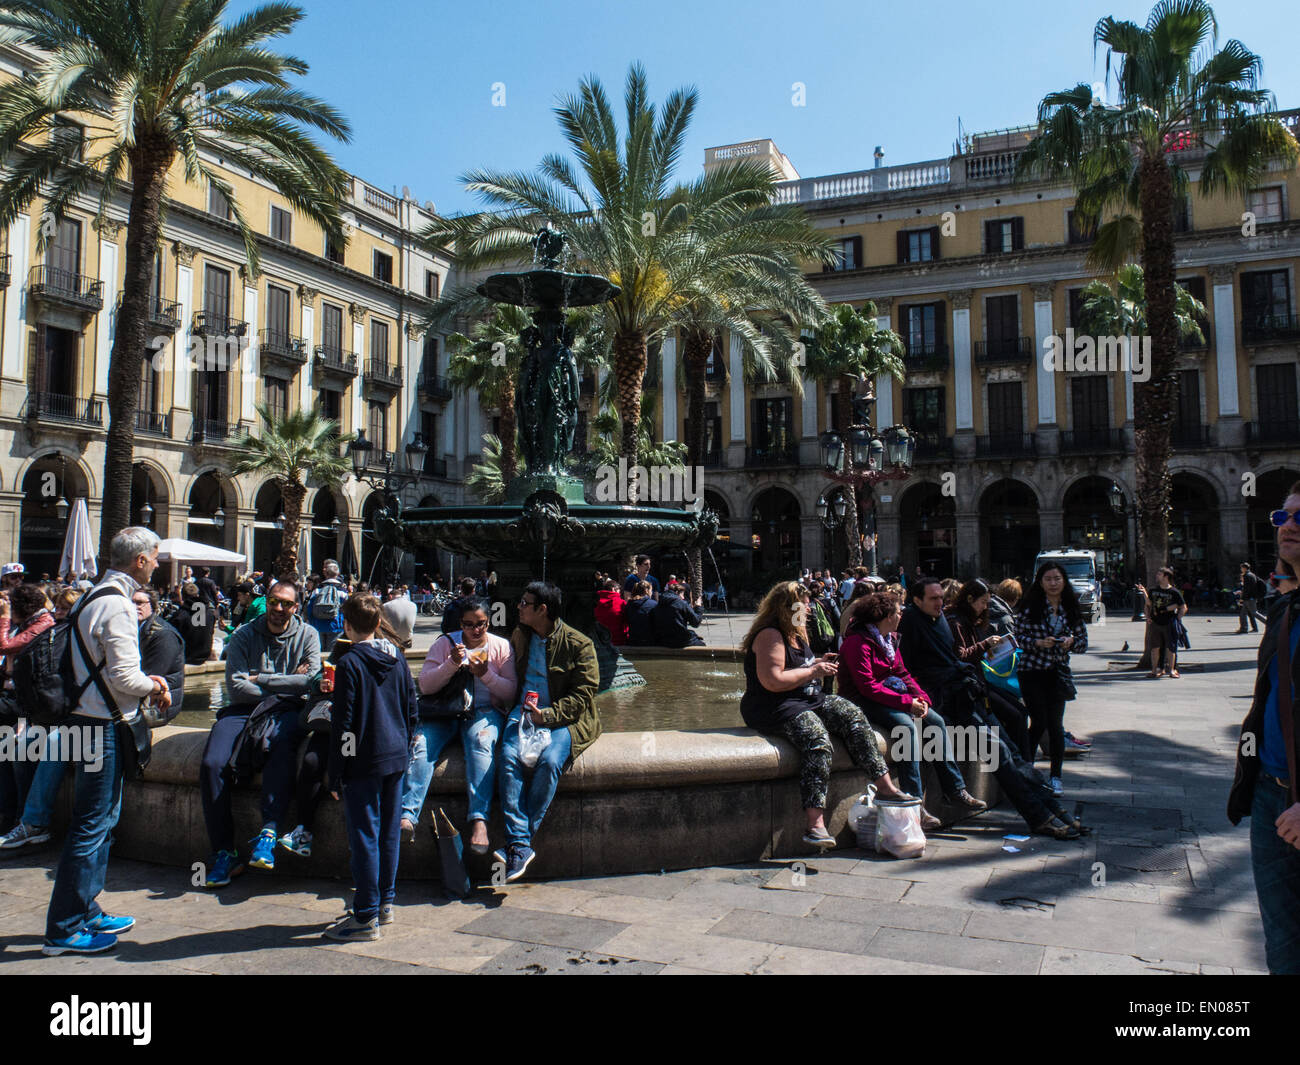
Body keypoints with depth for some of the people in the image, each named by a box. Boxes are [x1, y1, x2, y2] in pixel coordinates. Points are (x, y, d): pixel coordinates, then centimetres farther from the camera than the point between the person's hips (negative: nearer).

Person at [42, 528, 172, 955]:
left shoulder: (97, 597, 14)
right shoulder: (117, 605, -19)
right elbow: (125, 678, -23)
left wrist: (146, 681, 12)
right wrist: (154, 685, -5)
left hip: (92, 722, 11)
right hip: (103, 728, -11)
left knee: (101, 823, 18)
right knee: (90, 828, -2)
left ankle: (87, 913, 29)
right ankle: (64, 929, 8)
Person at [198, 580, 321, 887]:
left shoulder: (307, 635, 10)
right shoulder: (244, 636, 9)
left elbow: (311, 680, -4)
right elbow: (235, 686, -3)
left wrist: (261, 680, -5)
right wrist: (284, 685, -6)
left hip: (286, 711, -2)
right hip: (243, 710, 2)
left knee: (281, 746, -37)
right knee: (212, 763, -24)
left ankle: (269, 831, -39)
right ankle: (223, 850, -15)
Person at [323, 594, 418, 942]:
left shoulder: (350, 664, -13)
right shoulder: (397, 658, 6)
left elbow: (343, 723, -14)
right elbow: (411, 708, 11)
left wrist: (335, 775, -8)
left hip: (365, 762, -7)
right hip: (396, 757, 7)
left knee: (364, 836, 0)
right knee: (388, 831, 15)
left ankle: (366, 917, 5)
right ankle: (385, 903, 26)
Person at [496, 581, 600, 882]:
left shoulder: (579, 645, -2)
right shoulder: (519, 636, 15)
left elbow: (582, 695, -5)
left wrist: (546, 716, -19)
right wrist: (517, 709, 8)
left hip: (564, 718, -4)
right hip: (523, 712, 4)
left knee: (549, 760, -32)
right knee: (510, 757, -27)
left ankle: (518, 843, -24)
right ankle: (520, 845, -30)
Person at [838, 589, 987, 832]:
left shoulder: (890, 639, 14)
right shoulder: (857, 643, -16)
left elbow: (902, 673, 15)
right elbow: (867, 687, -22)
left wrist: (920, 698, -4)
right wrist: (906, 702, -24)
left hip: (891, 696, 9)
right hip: (863, 703, -9)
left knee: (936, 721, -6)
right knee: (907, 725, -31)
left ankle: (956, 790, -1)